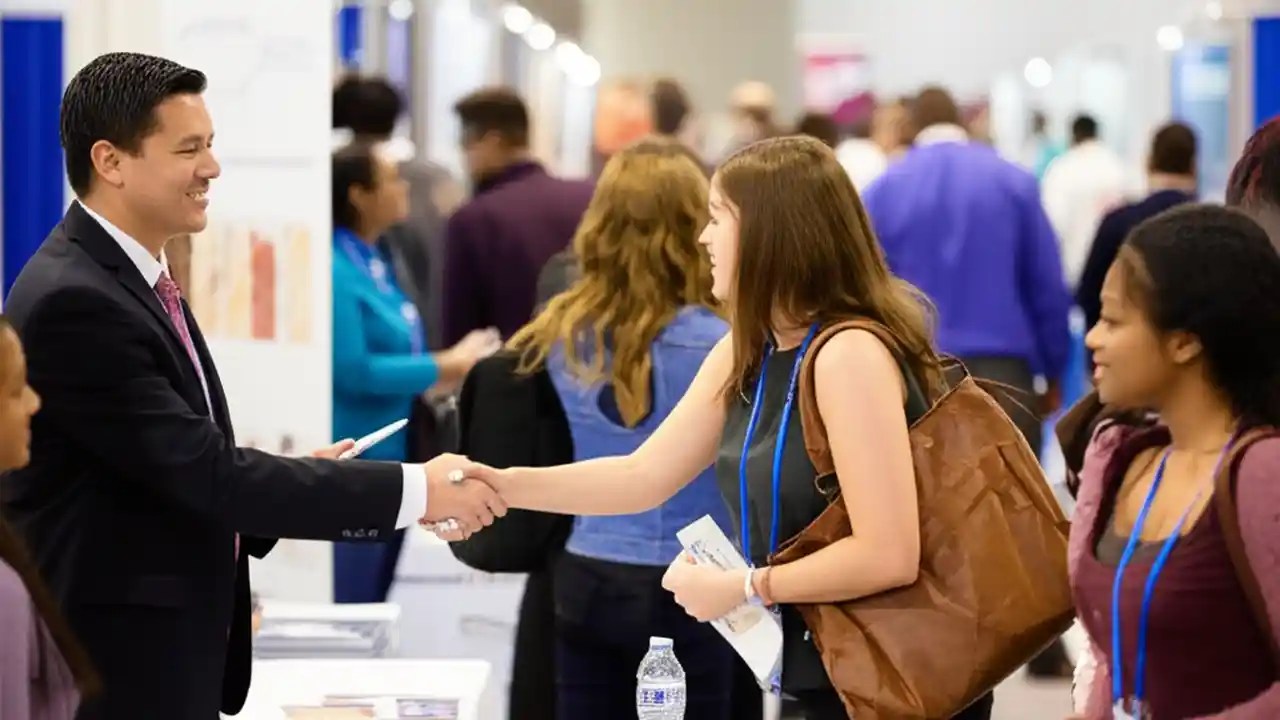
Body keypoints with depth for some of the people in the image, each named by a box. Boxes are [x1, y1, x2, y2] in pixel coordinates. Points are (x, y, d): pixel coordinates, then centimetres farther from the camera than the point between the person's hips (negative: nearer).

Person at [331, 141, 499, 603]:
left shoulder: (375, 262, 11)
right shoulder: (336, 270, -17)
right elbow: (352, 371, -22)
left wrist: (441, 377, 3)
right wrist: (445, 366, -15)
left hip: (389, 458, 9)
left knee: (372, 606, 14)